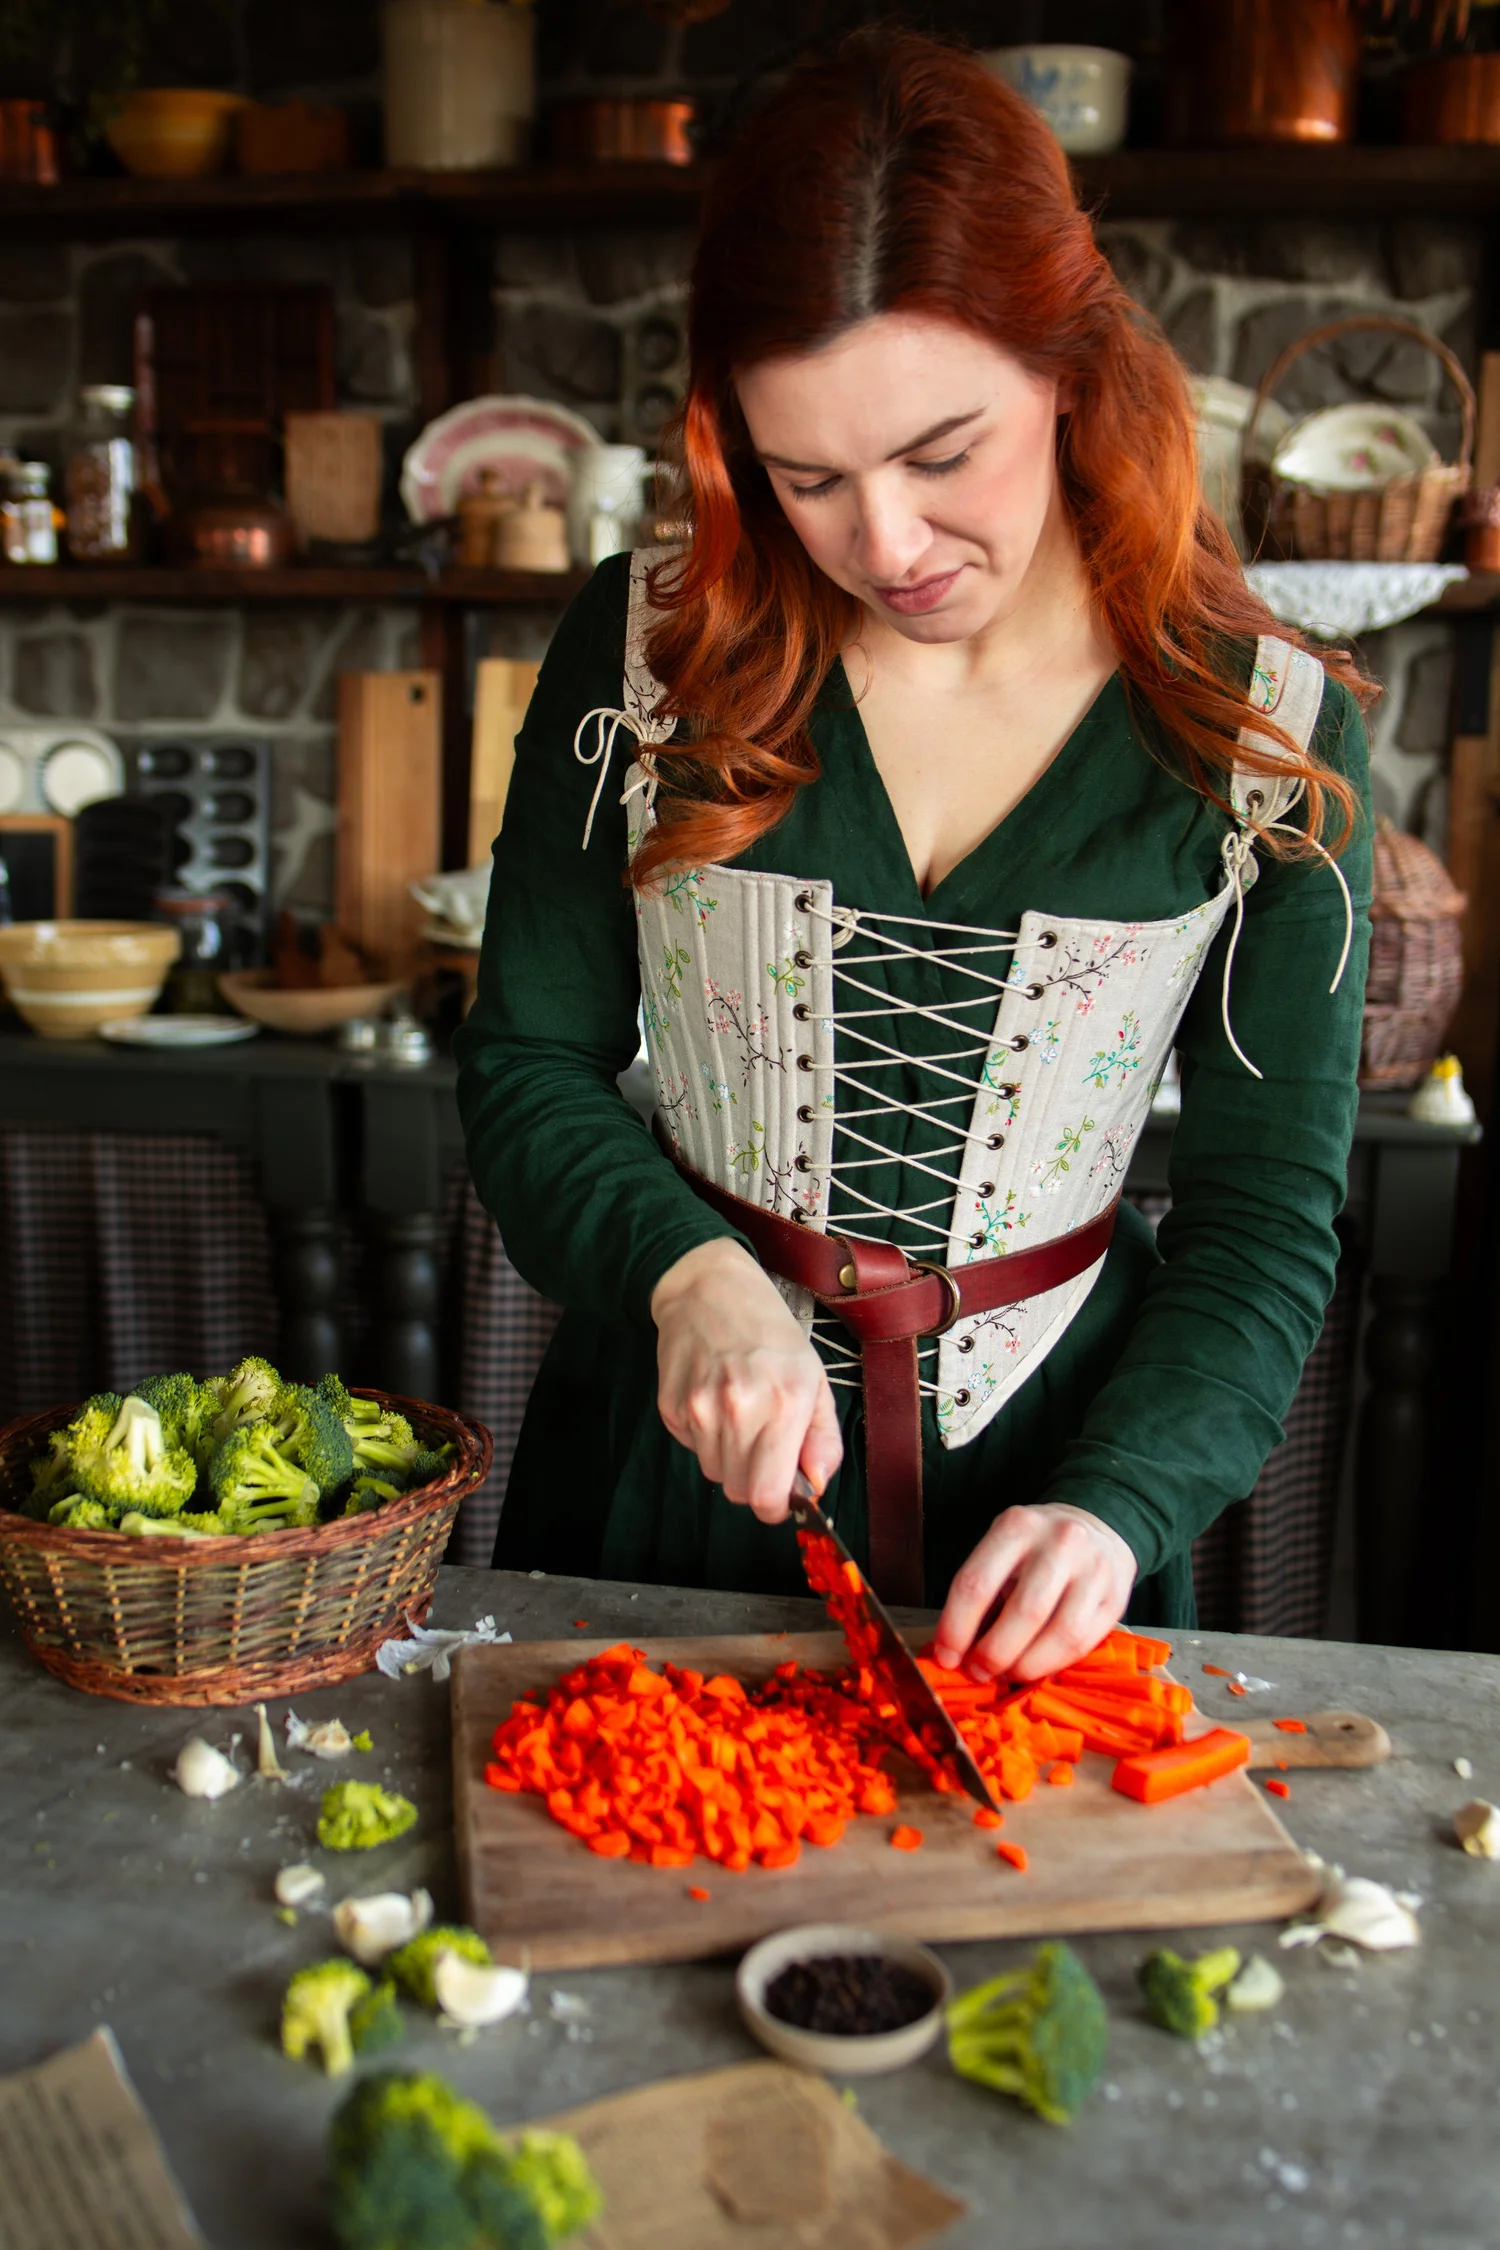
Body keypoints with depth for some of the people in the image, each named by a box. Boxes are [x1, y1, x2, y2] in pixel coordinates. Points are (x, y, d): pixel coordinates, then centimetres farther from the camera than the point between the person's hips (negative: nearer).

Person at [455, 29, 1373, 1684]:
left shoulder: (1267, 729, -10)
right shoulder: (650, 649, -9)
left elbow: (1266, 1217, -6)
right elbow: (527, 1063, -3)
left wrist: (1119, 1503, -20)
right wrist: (690, 1274, -21)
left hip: (1046, 1473, 0)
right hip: (675, 1463, 1)